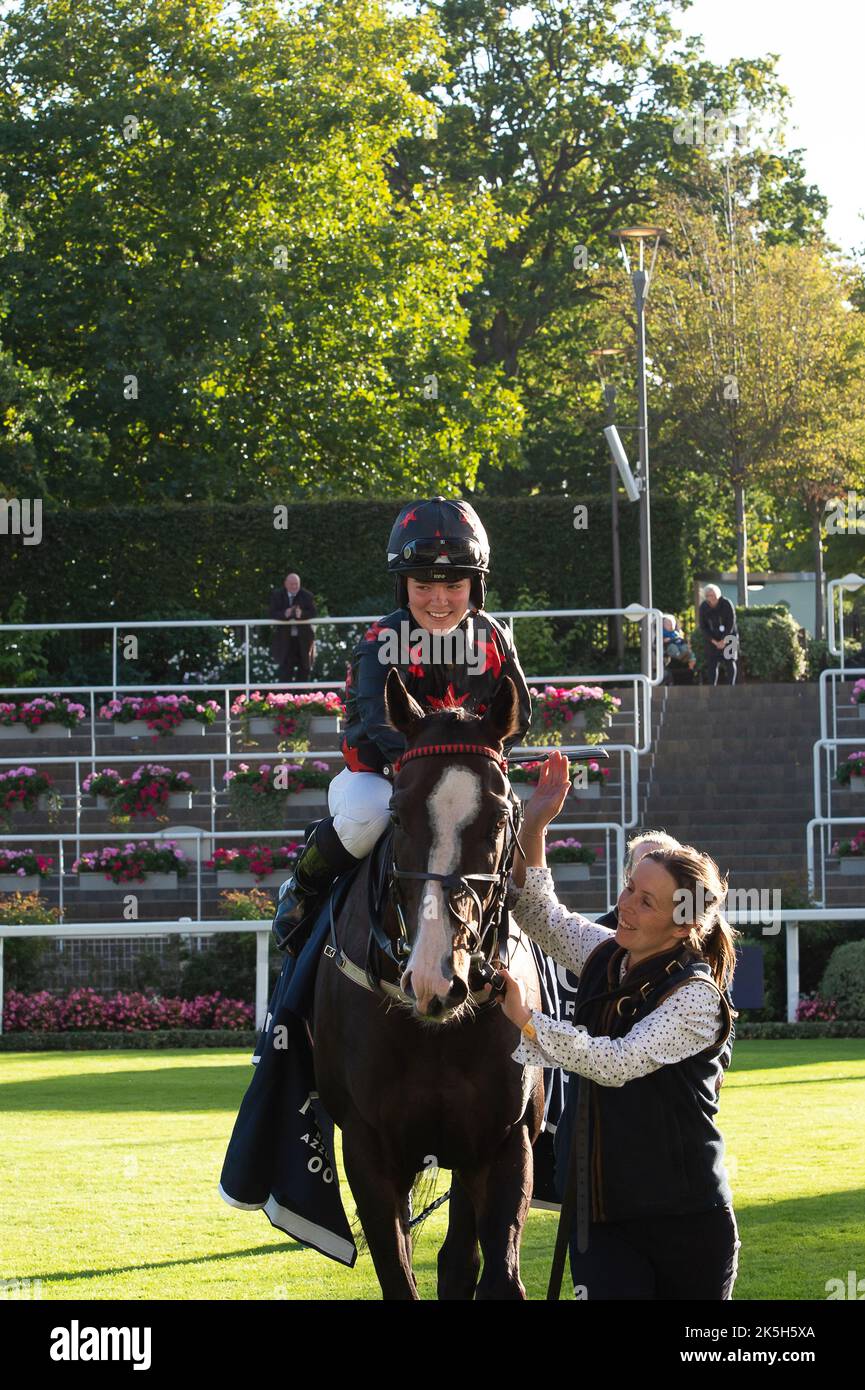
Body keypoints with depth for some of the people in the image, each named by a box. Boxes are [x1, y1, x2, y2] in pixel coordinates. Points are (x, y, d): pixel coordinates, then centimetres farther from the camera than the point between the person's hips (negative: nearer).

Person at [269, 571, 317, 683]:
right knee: (285, 669, -8)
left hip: (303, 637, 1)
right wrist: (285, 614, -30)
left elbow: (313, 613, -10)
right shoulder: (277, 595, -1)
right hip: (285, 638, -1)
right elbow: (273, 614, -9)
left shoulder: (307, 595, -2)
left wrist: (302, 614, -32)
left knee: (304, 669, 10)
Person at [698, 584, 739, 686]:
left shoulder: (726, 604, -14)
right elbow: (703, 627, -3)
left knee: (730, 662, -8)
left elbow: (731, 623, -13)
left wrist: (724, 640, -17)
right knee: (713, 663, -2)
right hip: (712, 639, 2)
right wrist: (714, 641, -12)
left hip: (728, 636, -2)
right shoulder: (703, 607, -7)